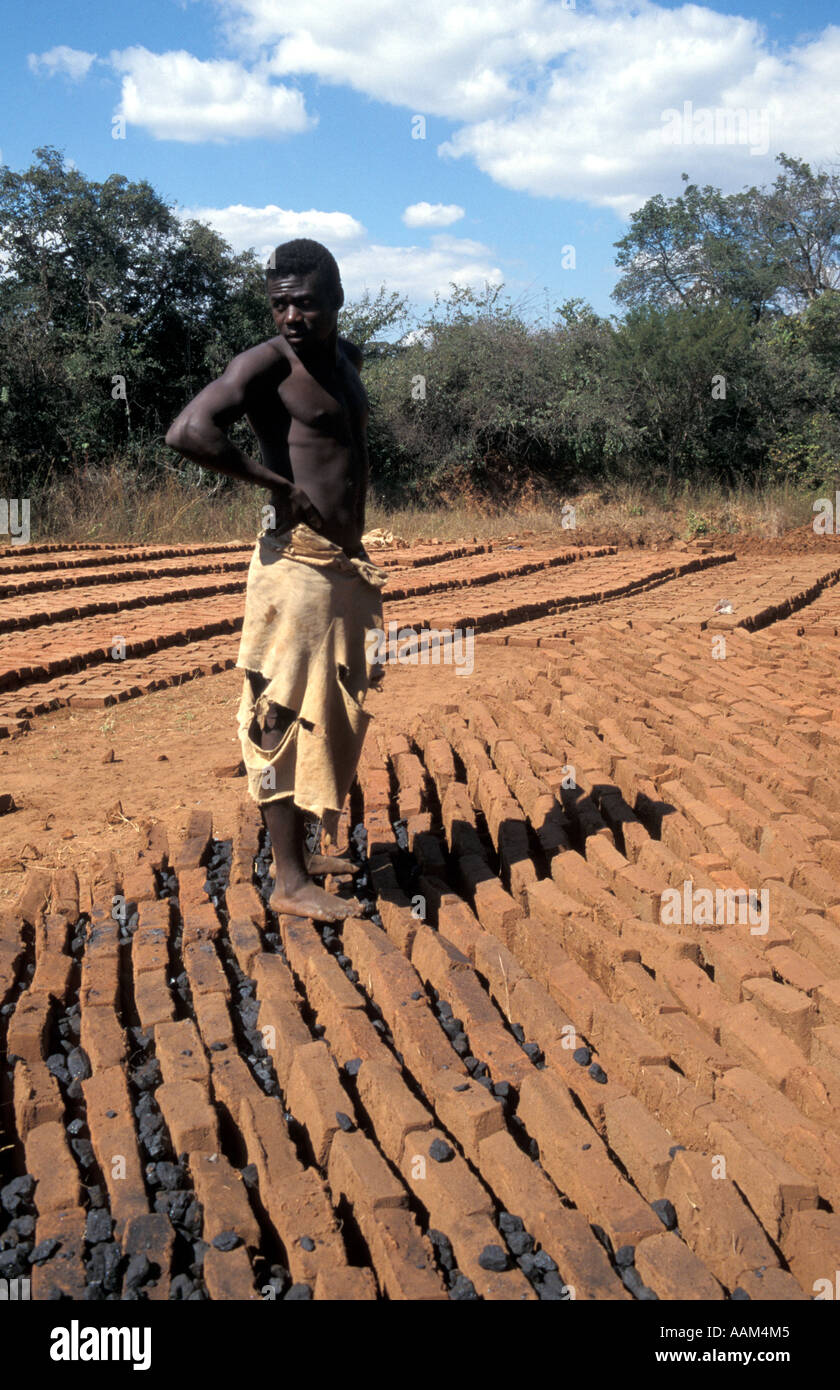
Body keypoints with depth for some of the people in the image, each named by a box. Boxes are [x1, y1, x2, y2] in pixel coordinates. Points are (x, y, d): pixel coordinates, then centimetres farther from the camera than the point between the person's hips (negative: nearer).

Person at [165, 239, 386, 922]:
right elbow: (188, 431, -27)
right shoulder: (267, 362, -11)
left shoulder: (347, 357, 14)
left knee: (335, 713, 16)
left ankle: (299, 850, 30)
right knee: (287, 718, -4)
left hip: (344, 562, 9)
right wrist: (282, 486, -20)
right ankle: (290, 883, 4)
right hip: (297, 561, -9)